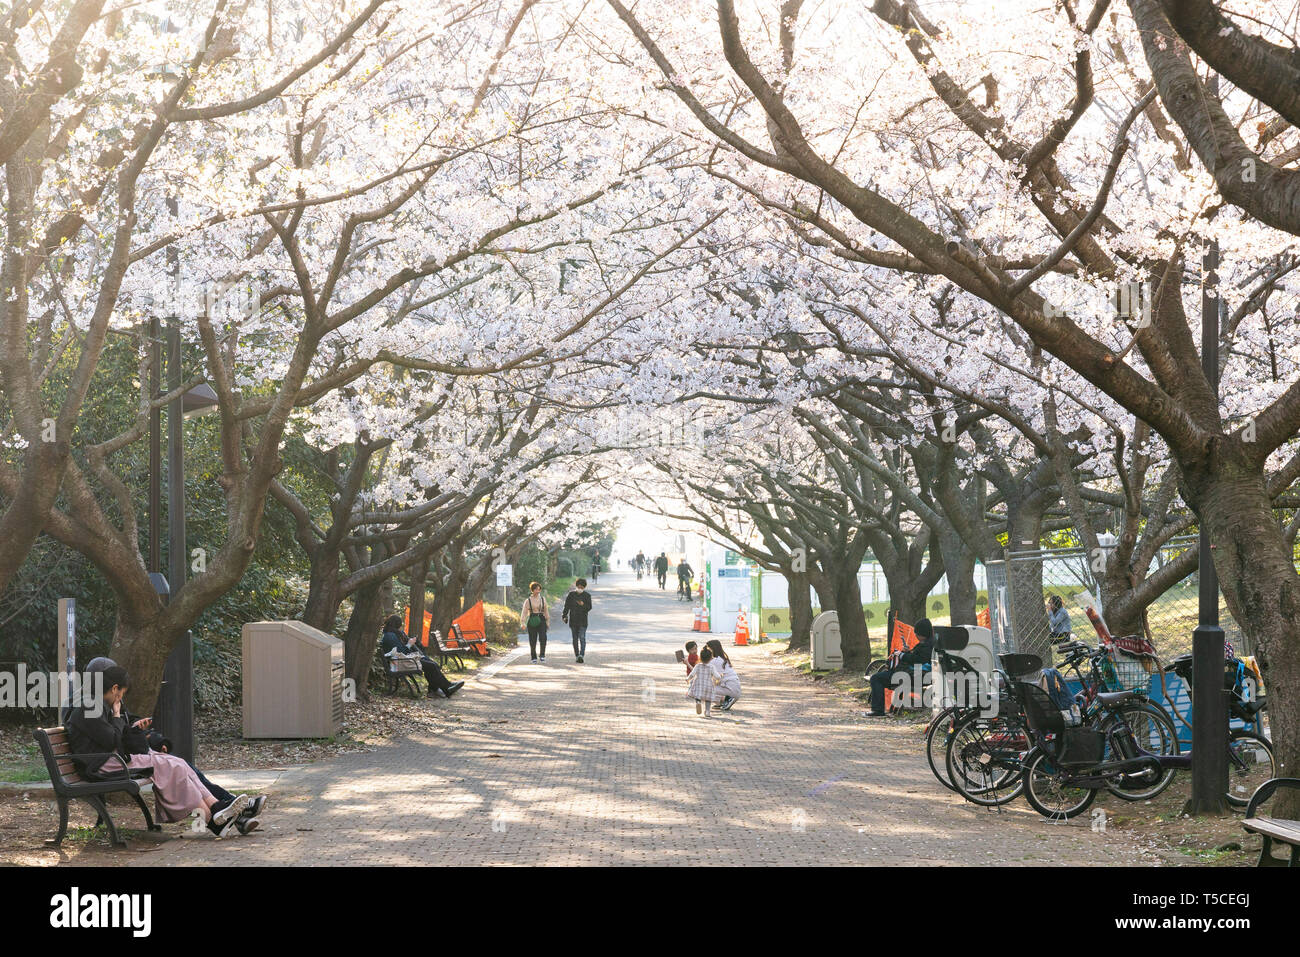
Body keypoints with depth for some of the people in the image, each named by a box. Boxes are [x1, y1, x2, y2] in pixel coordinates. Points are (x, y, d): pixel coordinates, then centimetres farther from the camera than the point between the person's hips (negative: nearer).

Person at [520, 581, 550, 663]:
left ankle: (542, 656, -10)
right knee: (532, 641, 2)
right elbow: (524, 612, -3)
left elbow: (546, 610, 17)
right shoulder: (528, 600, 2)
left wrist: (547, 621, 16)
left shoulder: (543, 599, 10)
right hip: (532, 621, -1)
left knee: (543, 638, -17)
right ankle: (534, 658, 15)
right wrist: (523, 623, -13)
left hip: (541, 620, 1)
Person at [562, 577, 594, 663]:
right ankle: (577, 656, 12)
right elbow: (566, 606, 6)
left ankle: (581, 655, -23)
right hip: (573, 620, 2)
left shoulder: (587, 595, 1)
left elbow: (589, 608, -4)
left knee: (582, 638, -14)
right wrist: (564, 616, -5)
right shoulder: (571, 595, 5)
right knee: (575, 639, 6)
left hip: (583, 621, -2)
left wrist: (583, 605, -24)